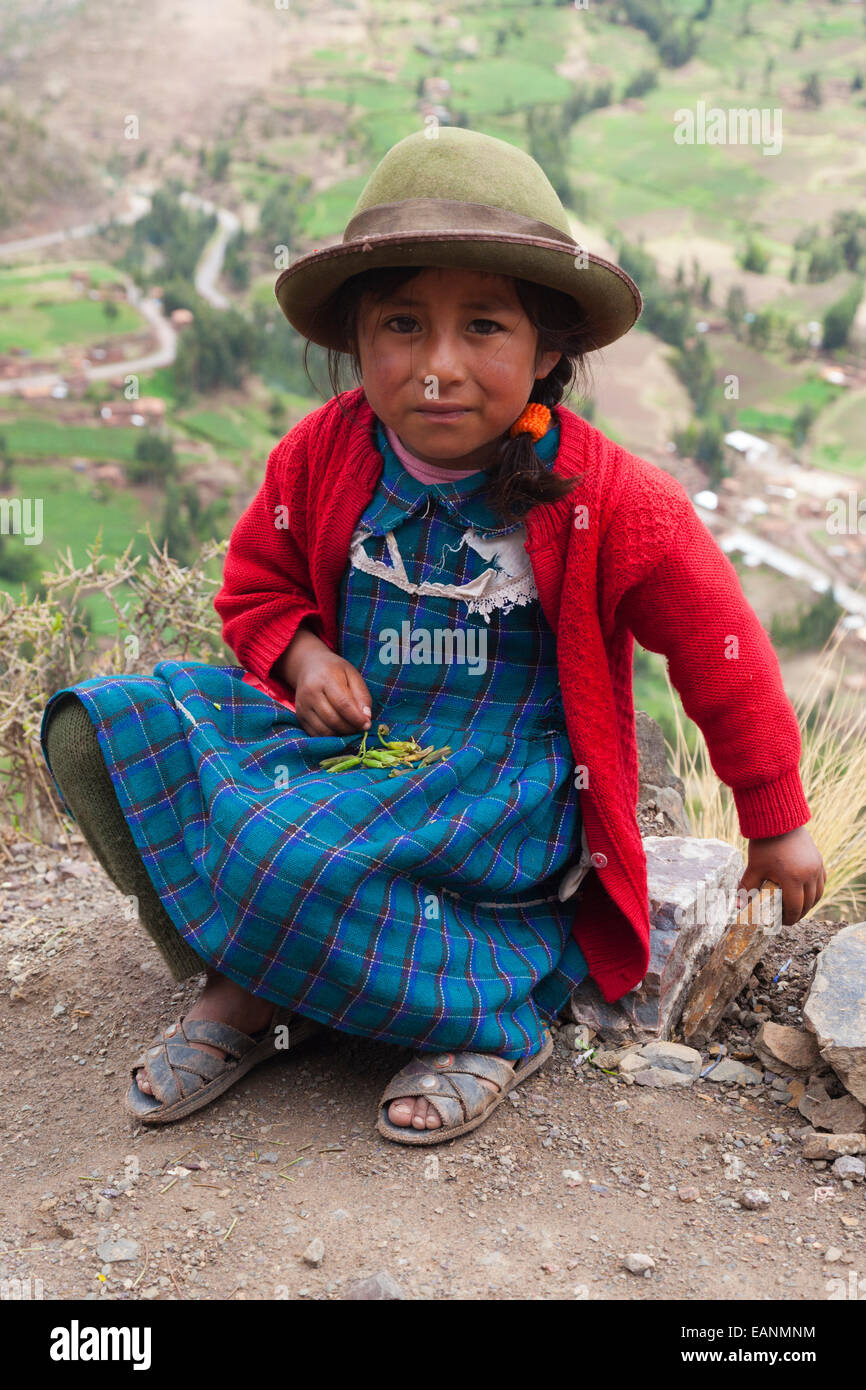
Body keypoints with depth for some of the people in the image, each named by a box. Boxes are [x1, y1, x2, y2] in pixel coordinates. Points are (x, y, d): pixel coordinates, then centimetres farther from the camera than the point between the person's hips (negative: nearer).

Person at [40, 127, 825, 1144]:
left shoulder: (610, 498, -12)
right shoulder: (322, 454, -3)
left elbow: (723, 655, 0)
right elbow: (256, 582, 15)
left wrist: (777, 823, 9)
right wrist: (301, 655, -8)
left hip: (506, 784, -5)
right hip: (350, 733, 5)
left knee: (292, 849, -35)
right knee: (102, 723, -15)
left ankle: (487, 1019, -10)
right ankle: (241, 985, -14)